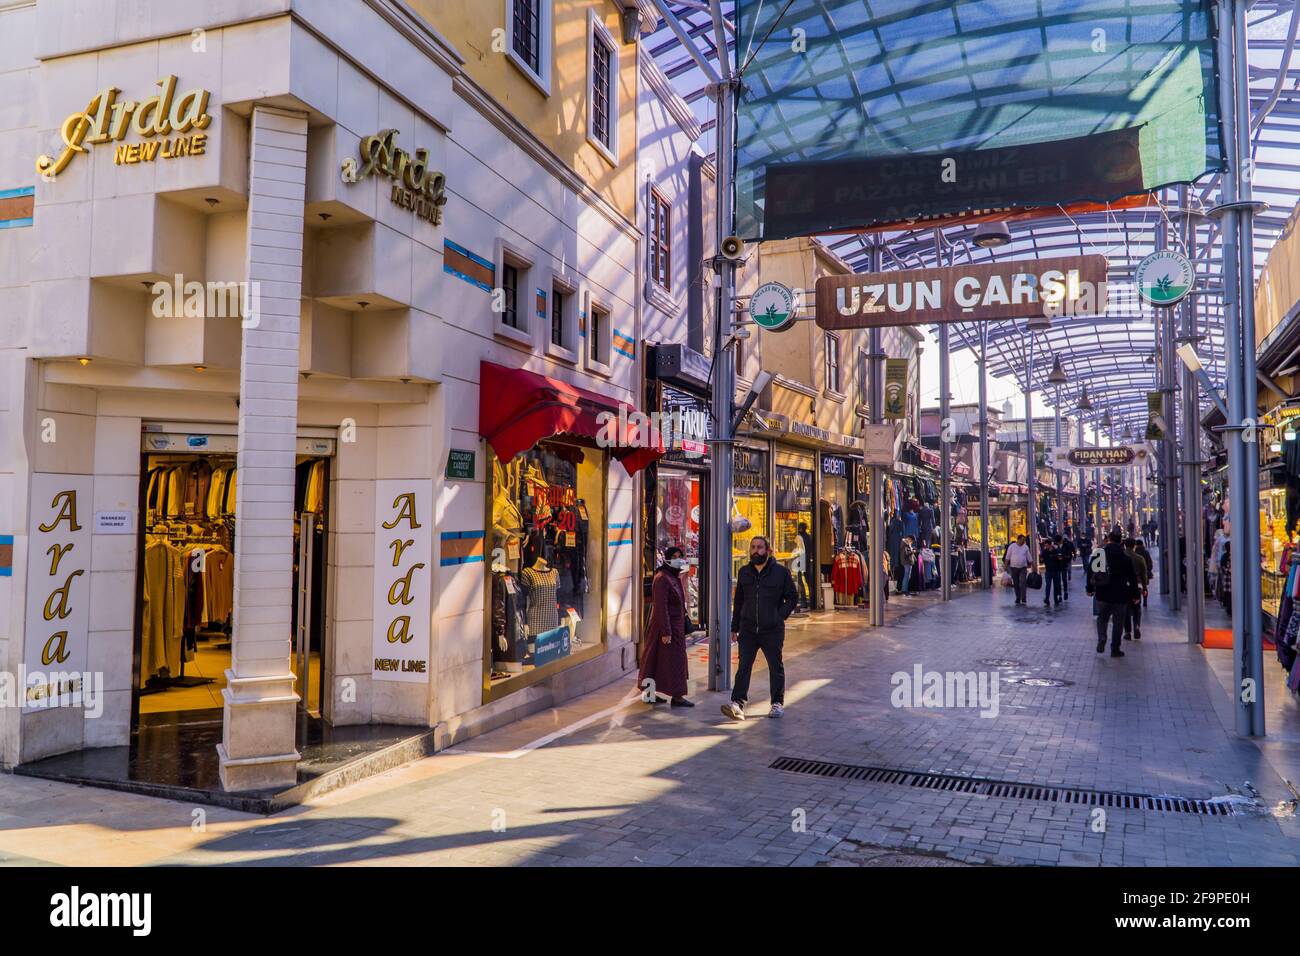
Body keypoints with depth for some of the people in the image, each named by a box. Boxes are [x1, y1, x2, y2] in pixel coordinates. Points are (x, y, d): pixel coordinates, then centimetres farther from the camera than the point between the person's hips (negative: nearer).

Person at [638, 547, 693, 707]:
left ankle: (650, 694, 20)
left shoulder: (675, 577, 13)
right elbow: (661, 607, -22)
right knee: (673, 660, -4)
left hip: (676, 625, 9)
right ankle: (676, 696, 3)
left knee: (657, 660, 13)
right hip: (666, 626, -9)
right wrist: (666, 632, -24)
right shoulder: (662, 579, -17)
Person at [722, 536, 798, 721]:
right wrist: (734, 627, 11)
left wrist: (780, 616, -7)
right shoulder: (744, 572, 9)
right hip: (748, 630, 2)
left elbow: (792, 598, 5)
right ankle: (737, 703, -8)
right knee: (743, 666, -5)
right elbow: (738, 601, 14)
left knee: (776, 667, 9)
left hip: (772, 630, -2)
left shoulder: (781, 572, -2)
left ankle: (777, 703, 21)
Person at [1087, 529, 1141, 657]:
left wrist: (1090, 588, 15)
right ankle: (1115, 649, 8)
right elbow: (1132, 578, -3)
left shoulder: (1098, 553, -1)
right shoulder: (1125, 558, -6)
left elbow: (1090, 572, 5)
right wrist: (1136, 595, 4)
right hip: (1120, 596, -2)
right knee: (1118, 622, 7)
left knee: (1102, 618, 18)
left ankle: (1101, 640, -5)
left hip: (1102, 595, 2)